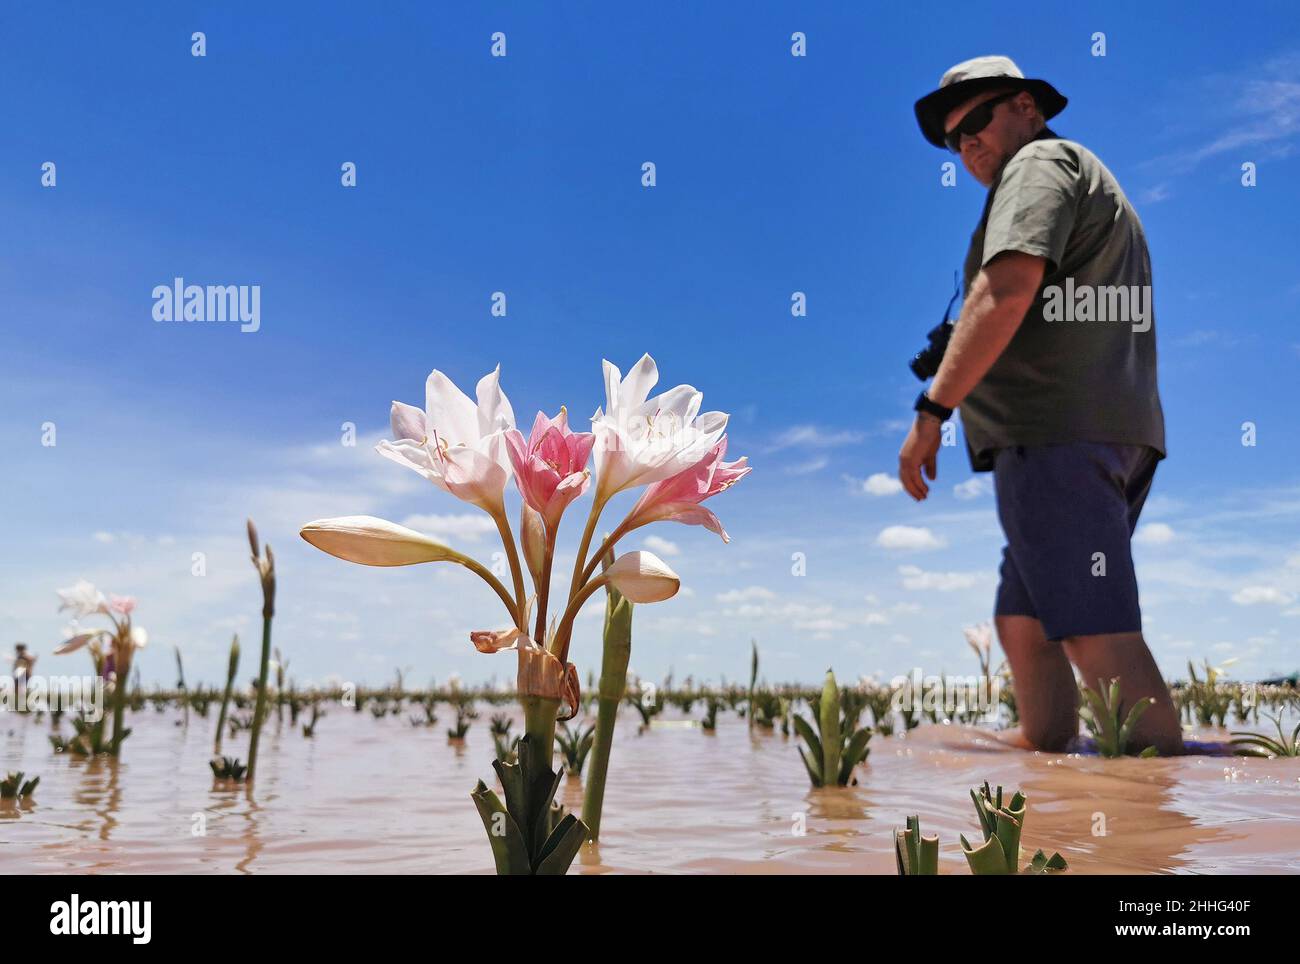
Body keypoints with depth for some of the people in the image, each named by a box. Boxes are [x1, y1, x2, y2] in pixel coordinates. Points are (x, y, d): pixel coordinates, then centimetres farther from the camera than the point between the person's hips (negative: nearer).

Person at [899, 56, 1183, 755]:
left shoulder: (1041, 161, 0)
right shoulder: (1096, 186, 31)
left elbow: (1006, 291, -17)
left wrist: (932, 410, -19)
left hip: (1054, 432, -10)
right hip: (1112, 435, 10)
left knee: (1098, 636, -14)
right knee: (1021, 624, 14)